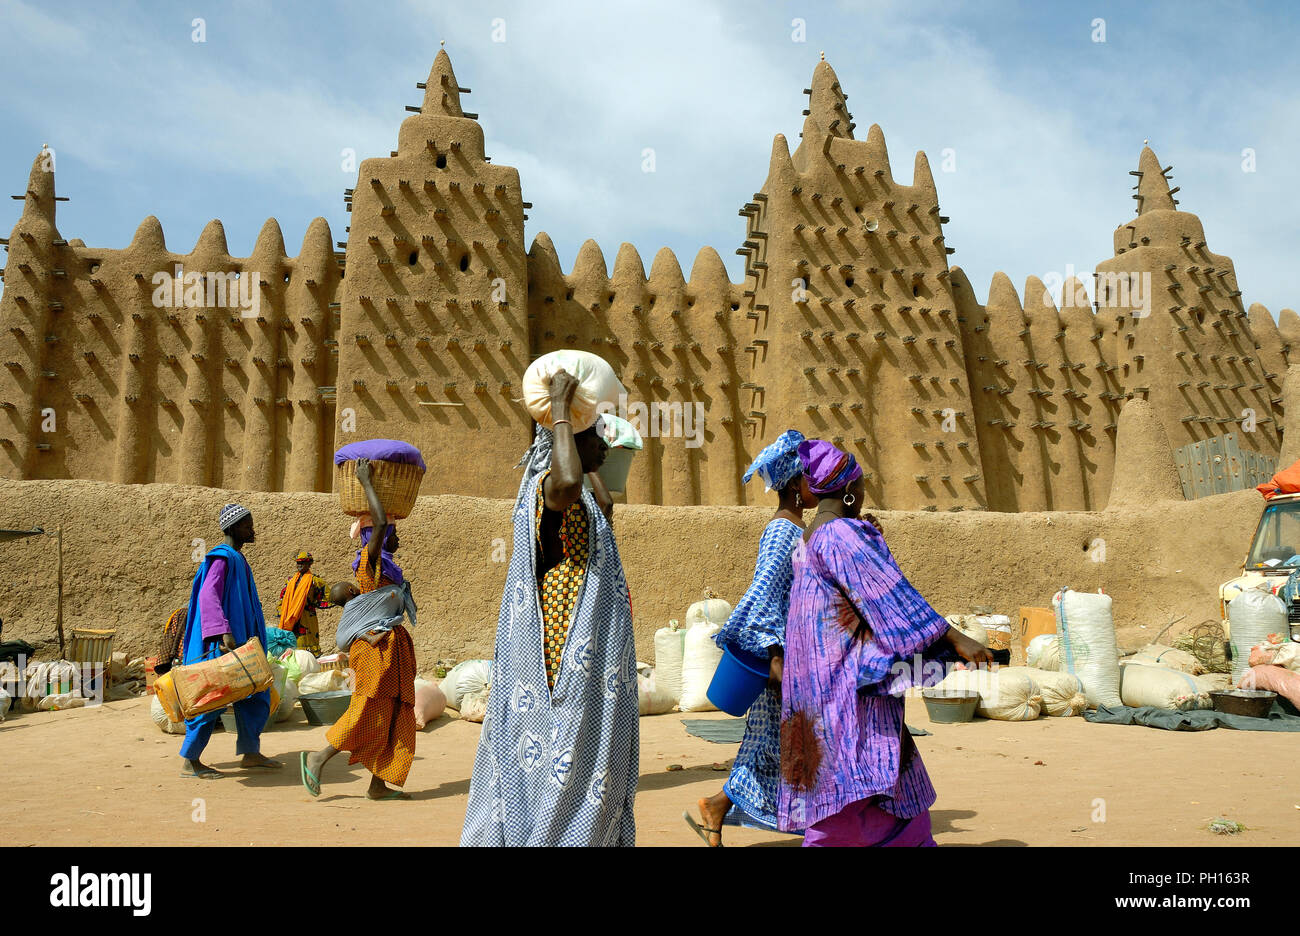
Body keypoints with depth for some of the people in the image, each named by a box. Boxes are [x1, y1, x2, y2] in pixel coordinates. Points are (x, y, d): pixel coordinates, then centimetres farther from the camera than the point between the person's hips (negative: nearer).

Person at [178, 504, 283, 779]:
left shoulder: (238, 558, 16)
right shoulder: (222, 558, -13)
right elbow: (208, 595, -26)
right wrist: (223, 632, -37)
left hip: (241, 638, 10)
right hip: (223, 643, -10)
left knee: (256, 694, 11)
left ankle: (251, 753, 18)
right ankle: (189, 761, 7)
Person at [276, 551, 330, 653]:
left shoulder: (314, 580, -2)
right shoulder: (291, 580, 17)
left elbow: (328, 595, 0)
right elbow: (283, 596, 27)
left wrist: (316, 604, -1)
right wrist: (280, 610, 19)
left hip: (306, 617, -6)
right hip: (291, 617, 6)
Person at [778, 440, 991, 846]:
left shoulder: (808, 536, 13)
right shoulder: (840, 534, -17)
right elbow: (890, 595, -22)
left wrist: (868, 541, 22)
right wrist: (954, 638, -20)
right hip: (848, 676, -10)